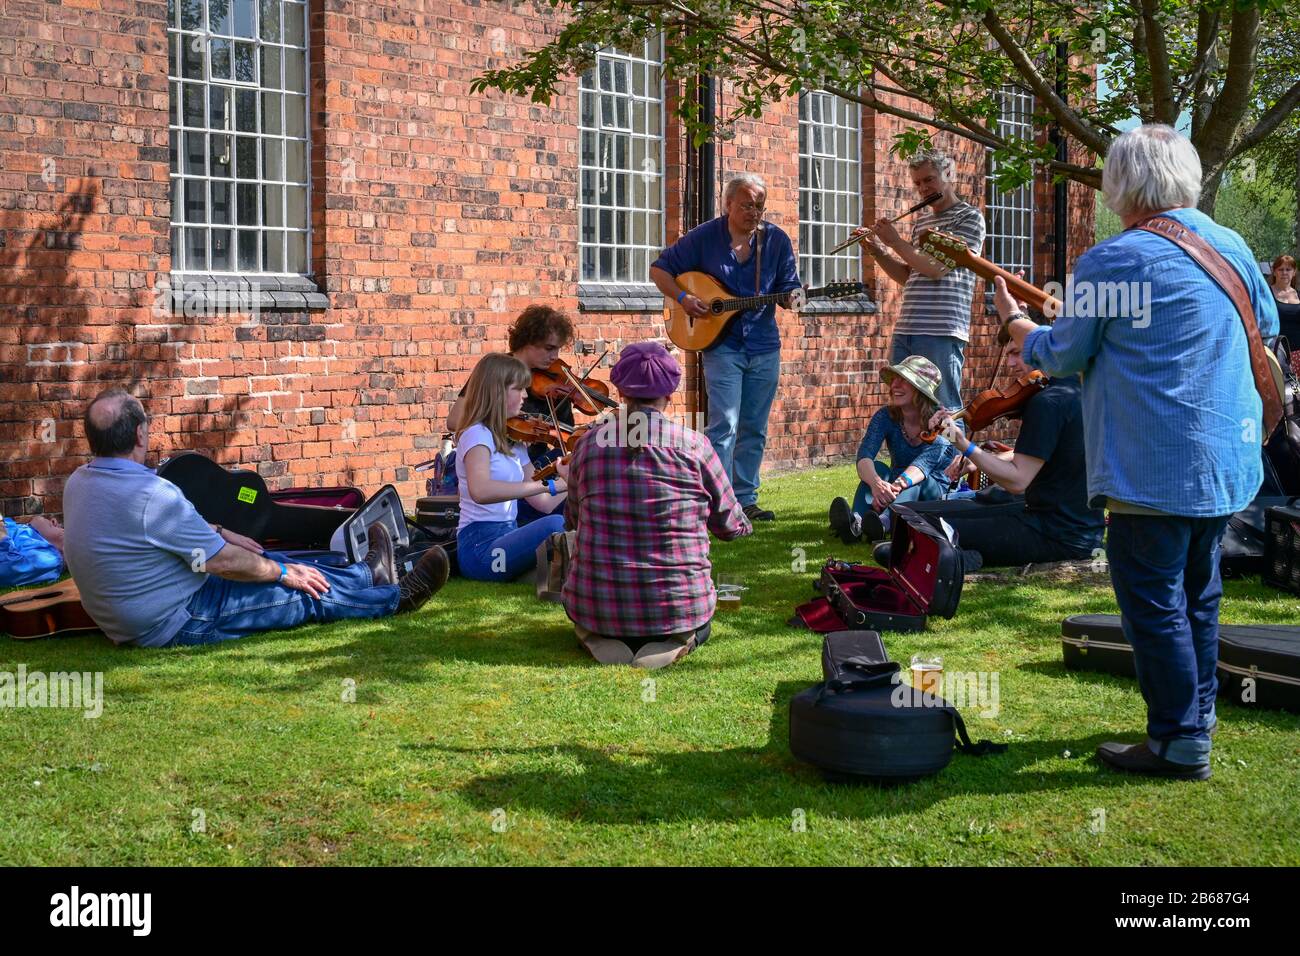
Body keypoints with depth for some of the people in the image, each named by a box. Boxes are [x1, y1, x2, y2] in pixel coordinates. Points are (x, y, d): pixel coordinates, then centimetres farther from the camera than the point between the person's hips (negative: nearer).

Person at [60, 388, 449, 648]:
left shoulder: (79, 482, -2)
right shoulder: (152, 495, -30)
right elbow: (224, 562, -21)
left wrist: (217, 532, 17)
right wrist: (284, 573, -5)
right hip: (178, 624, -9)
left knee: (265, 561, 22)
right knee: (306, 592, 7)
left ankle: (367, 573, 39)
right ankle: (396, 597, 29)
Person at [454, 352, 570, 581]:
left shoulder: (513, 442, 16)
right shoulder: (477, 435, -10)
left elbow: (545, 504, 12)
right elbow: (480, 491, -33)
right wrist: (548, 485, -35)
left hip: (507, 536, 9)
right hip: (480, 547, -9)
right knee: (556, 525, -30)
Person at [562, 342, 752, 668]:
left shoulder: (588, 445, -3)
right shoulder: (693, 446, -8)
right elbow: (729, 524, 4)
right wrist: (743, 524, 28)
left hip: (598, 606, 1)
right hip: (679, 609, -1)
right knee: (699, 624, 35)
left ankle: (599, 638, 5)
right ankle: (676, 640, 1)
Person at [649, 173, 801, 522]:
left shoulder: (776, 240, 1)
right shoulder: (704, 238, -5)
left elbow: (788, 291, 4)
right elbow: (659, 269, 2)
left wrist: (793, 299, -20)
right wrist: (682, 298, -14)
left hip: (764, 346, 4)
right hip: (721, 344, -3)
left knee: (754, 429, 9)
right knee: (724, 425, -11)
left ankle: (745, 498, 19)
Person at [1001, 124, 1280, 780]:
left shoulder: (1111, 261, -14)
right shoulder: (1233, 248, 6)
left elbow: (1061, 357, -6)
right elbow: (1266, 328, 21)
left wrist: (1017, 327, 14)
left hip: (1151, 469, -7)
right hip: (1228, 459, 7)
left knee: (1153, 600, 0)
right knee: (1197, 593, 19)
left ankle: (1180, 744, 3)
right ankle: (1198, 714, 29)